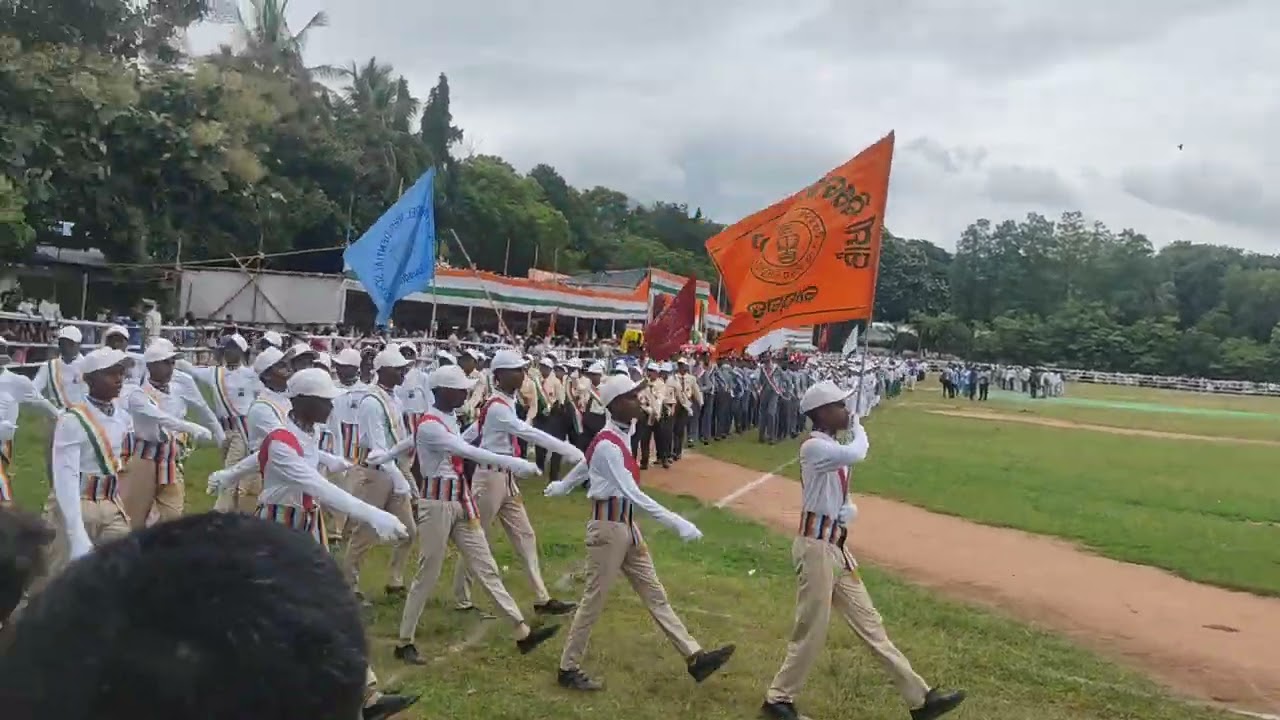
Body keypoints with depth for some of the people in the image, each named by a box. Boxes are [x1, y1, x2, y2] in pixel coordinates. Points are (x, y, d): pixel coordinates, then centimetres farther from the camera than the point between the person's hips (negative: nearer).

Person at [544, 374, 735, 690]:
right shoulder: (607, 444, -22)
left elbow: (586, 463, 24)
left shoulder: (621, 435, 8)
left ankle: (694, 657, 12)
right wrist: (677, 523, -34)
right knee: (594, 599, 1)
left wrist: (560, 487, 41)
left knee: (654, 593, 9)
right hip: (608, 526, -9)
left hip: (627, 525, 9)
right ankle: (568, 669, 15)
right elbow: (632, 492, -30)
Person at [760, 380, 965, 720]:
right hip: (815, 547, -9)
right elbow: (857, 454, -33)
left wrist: (845, 515, -5)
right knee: (811, 630, 0)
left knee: (868, 622, 12)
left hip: (836, 547, 9)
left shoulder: (835, 449, 14)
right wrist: (857, 427, -11)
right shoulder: (813, 447, -16)